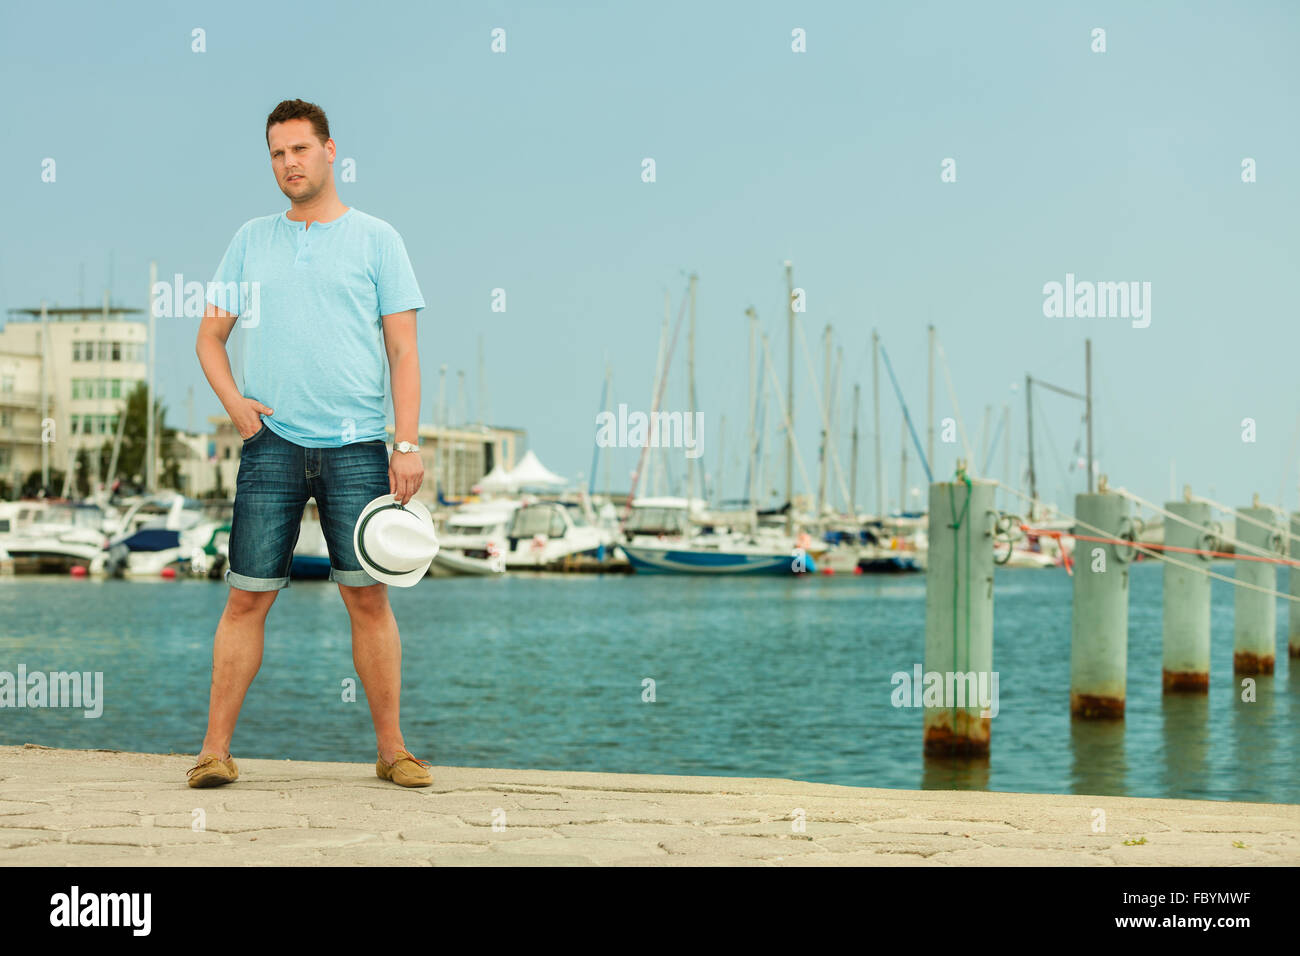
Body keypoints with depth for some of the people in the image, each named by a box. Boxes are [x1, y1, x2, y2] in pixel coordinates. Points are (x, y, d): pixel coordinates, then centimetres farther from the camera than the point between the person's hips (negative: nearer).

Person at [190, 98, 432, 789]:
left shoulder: (376, 239, 7)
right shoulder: (252, 240, 14)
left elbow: (403, 349, 3)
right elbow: (210, 334, 17)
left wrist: (408, 444, -7)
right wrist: (232, 399, -2)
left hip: (356, 446, -1)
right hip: (272, 444, 1)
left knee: (368, 597, -2)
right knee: (247, 597, -1)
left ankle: (392, 749, 7)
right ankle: (215, 749, 4)